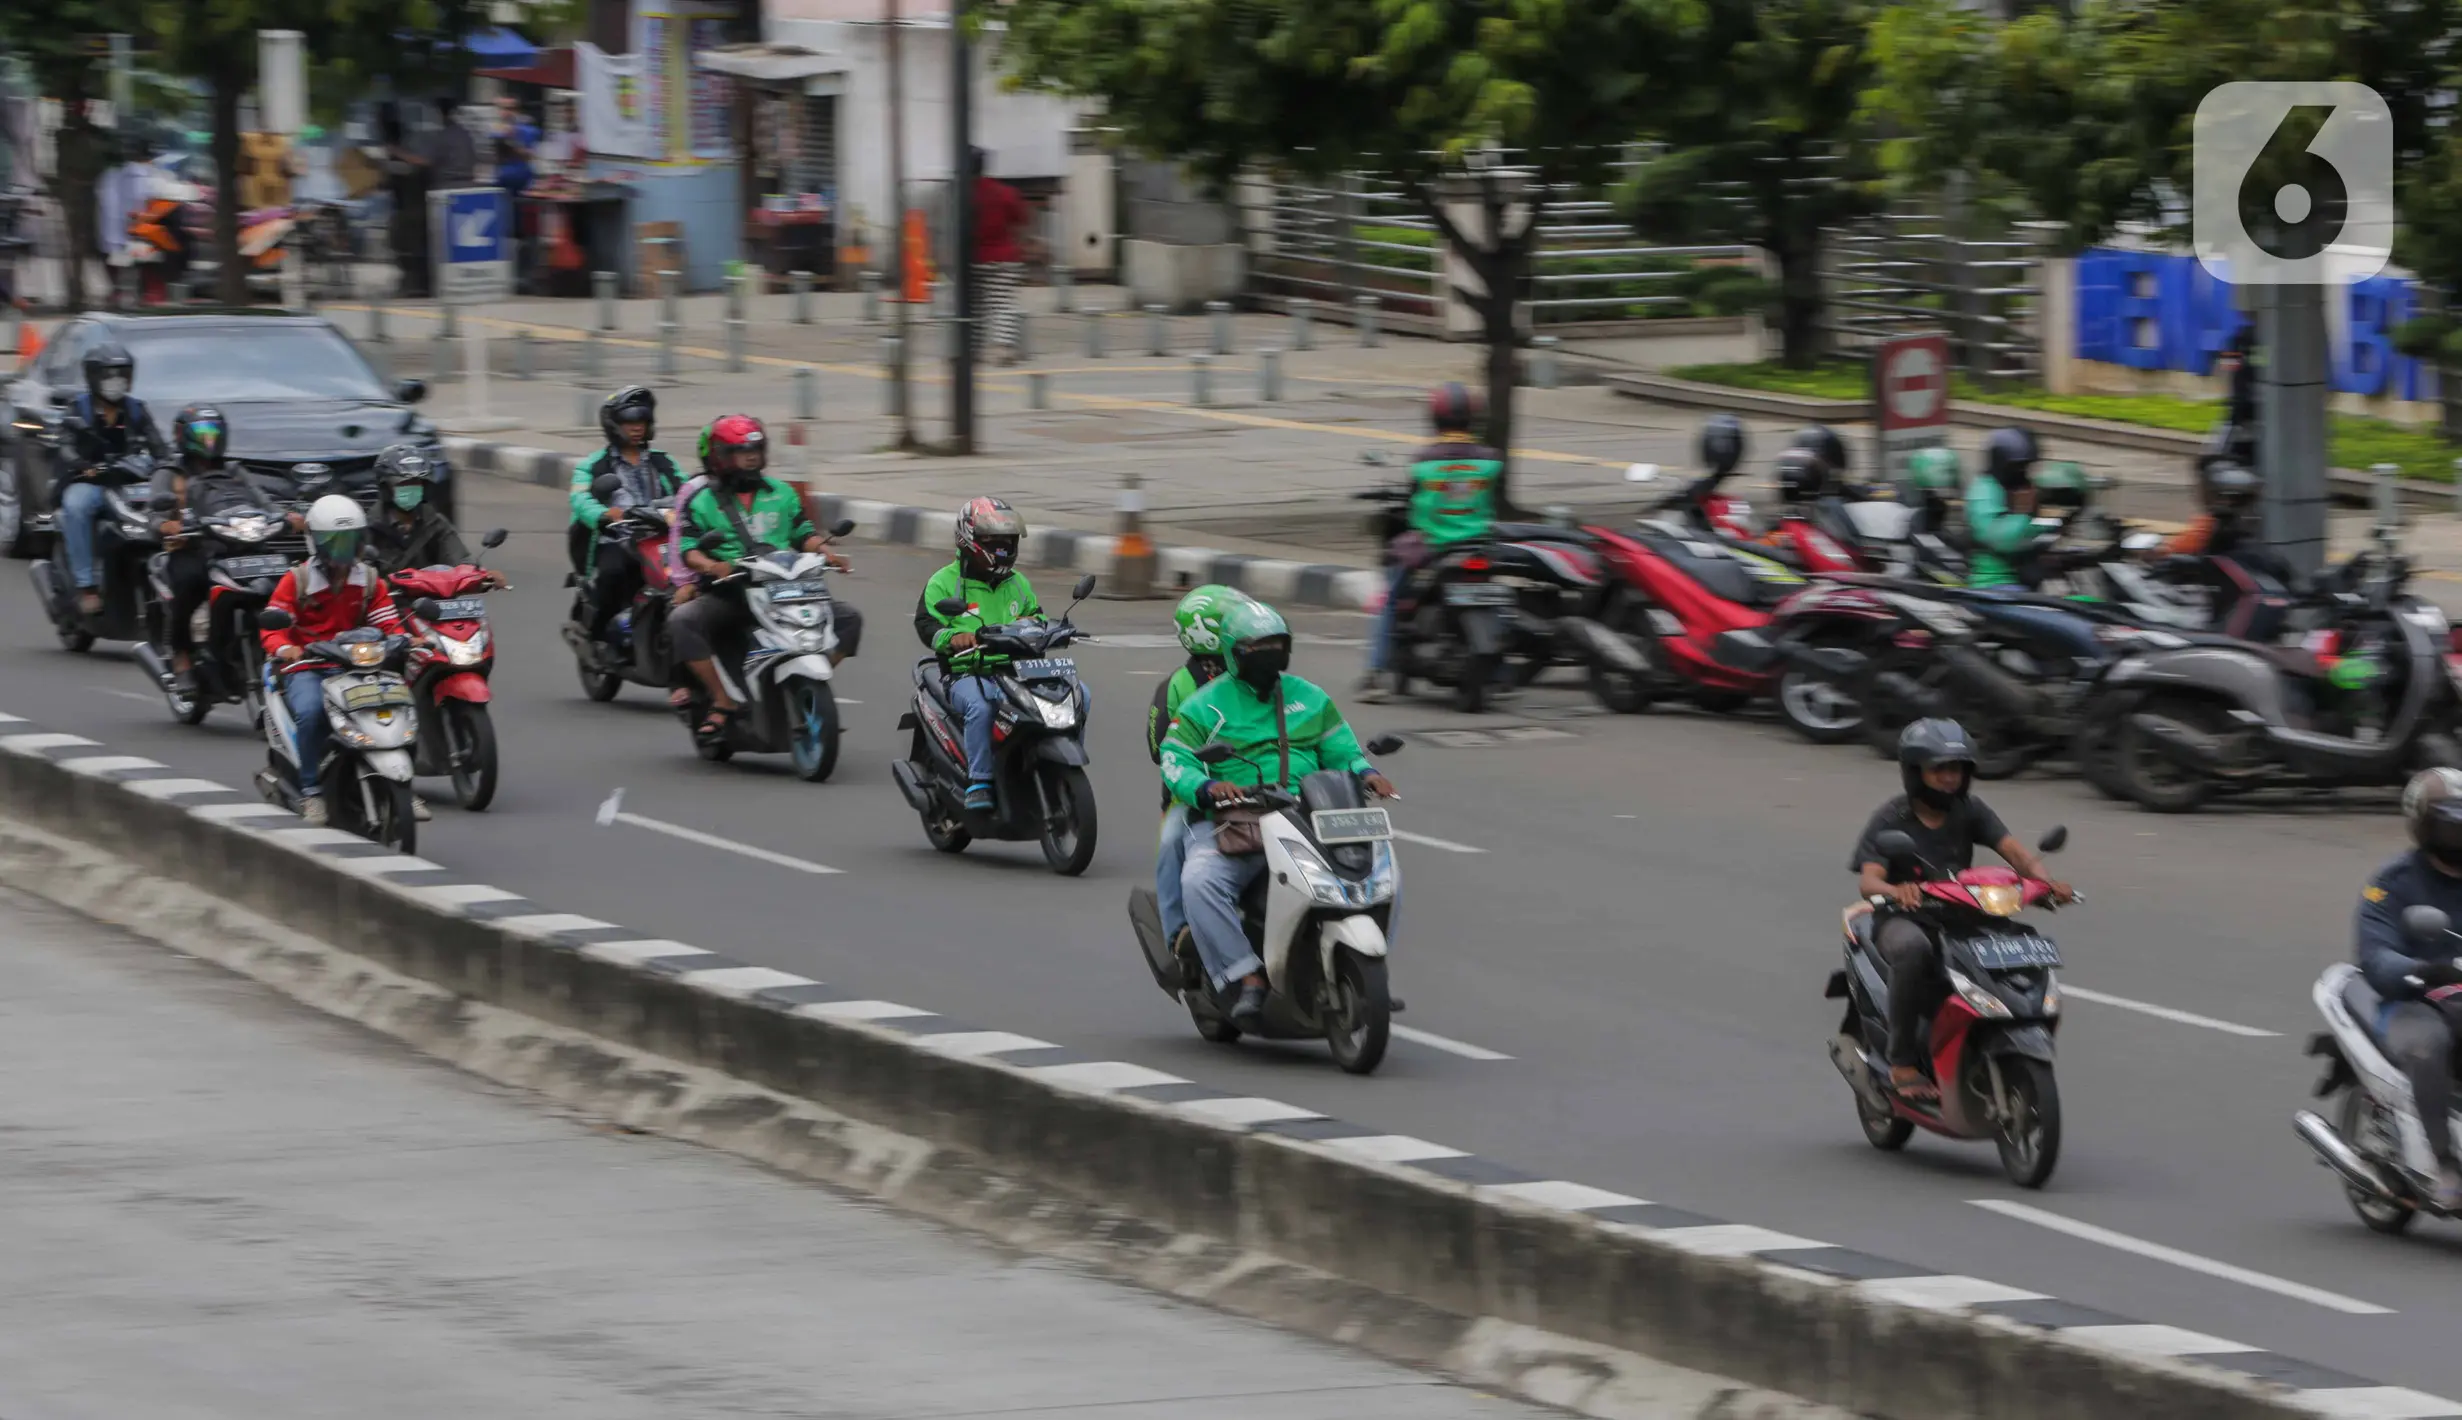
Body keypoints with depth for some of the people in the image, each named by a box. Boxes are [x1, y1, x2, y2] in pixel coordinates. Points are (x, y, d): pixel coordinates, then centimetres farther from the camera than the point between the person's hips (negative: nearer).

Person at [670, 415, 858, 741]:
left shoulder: (781, 493, 16)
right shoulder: (702, 502, 5)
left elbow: (803, 533, 17)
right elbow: (688, 548, -5)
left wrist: (826, 553, -4)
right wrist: (711, 566, -27)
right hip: (729, 595, -3)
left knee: (848, 618, -11)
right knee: (681, 622, -32)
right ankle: (723, 701, -24)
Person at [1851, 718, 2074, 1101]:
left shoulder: (1969, 811, 6)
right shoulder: (1890, 819, -4)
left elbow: (2013, 850, -7)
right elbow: (1868, 880, -17)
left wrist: (2043, 878, -30)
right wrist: (1896, 890, -42)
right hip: (1904, 919, -4)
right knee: (1913, 949, -40)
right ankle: (1902, 1063, -30)